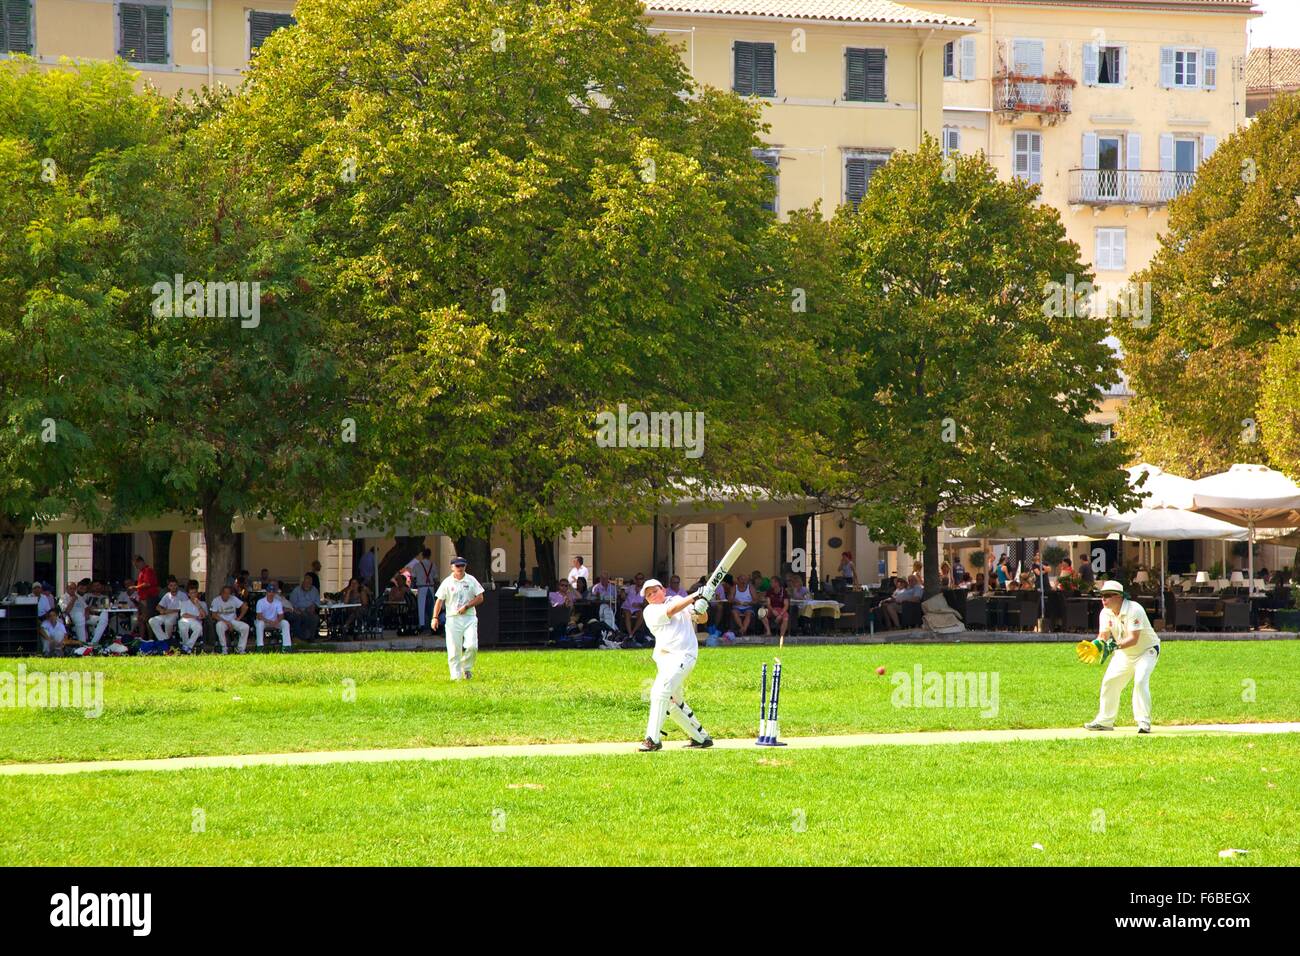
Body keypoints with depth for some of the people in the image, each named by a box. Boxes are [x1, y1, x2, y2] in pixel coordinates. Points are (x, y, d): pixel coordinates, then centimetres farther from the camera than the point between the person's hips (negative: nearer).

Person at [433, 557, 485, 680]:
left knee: (472, 646, -14)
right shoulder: (447, 582, 3)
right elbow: (439, 601, 4)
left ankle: (467, 668, 12)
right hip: (453, 618, -1)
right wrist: (435, 617, -6)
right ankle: (456, 676, 1)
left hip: (469, 617, 1)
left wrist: (466, 606, -9)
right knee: (453, 650, -6)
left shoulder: (471, 580, 6)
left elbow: (480, 598, 4)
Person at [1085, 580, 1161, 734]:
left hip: (1146, 650, -7)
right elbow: (1103, 635, -11)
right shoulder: (1106, 613, -7)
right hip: (1124, 653, 7)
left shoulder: (1134, 610, -29)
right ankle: (1105, 721, 16)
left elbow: (1134, 639, -35)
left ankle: (1144, 722, -20)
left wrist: (1116, 645, -49)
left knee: (1141, 681, -25)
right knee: (1109, 681, 3)